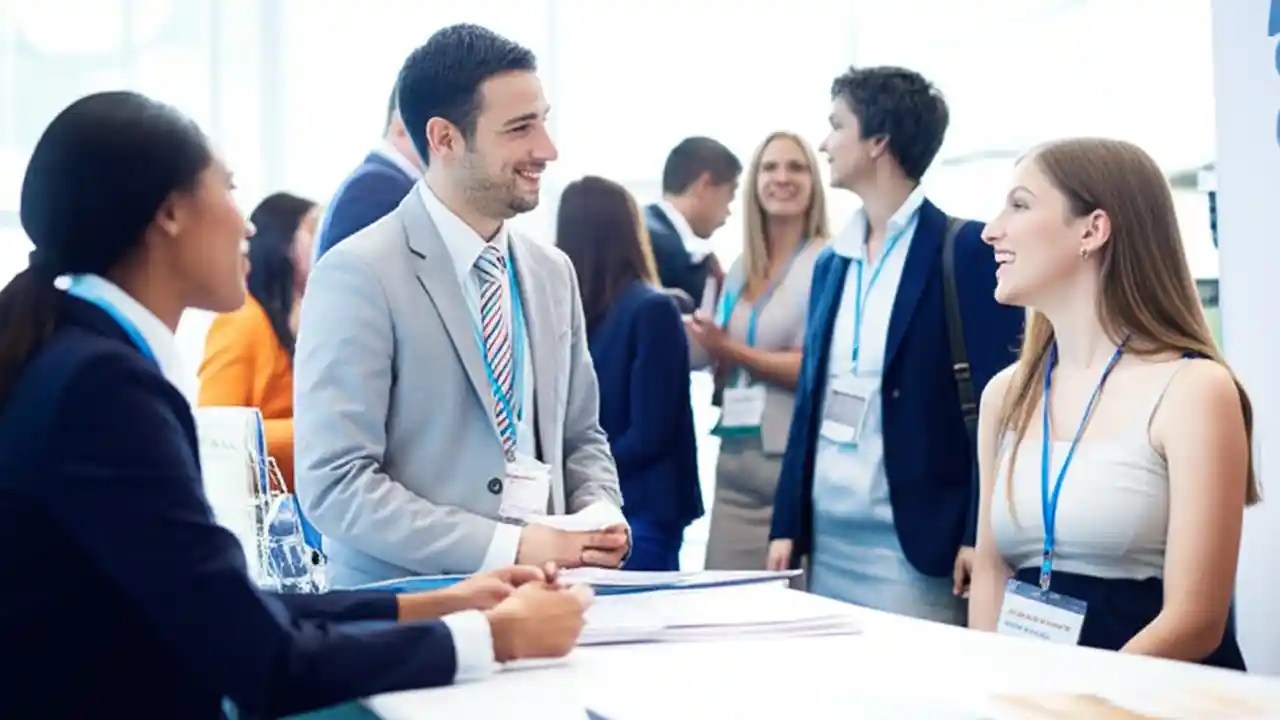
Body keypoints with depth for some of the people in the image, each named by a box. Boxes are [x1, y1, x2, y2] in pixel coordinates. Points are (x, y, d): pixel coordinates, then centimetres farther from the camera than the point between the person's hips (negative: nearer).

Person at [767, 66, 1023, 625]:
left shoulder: (966, 249, -6)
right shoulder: (832, 262, 14)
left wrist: (980, 533, -15)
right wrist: (787, 525, 12)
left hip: (915, 545, -7)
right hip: (828, 542, 7)